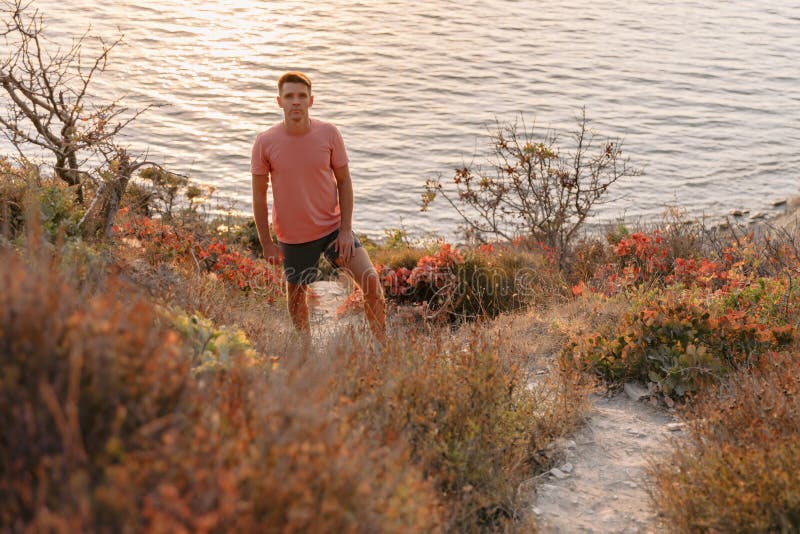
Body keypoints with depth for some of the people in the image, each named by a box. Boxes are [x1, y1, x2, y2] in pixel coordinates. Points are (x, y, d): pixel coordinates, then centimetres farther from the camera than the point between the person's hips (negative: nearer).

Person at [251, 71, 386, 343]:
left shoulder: (329, 134, -10)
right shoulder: (265, 143, -12)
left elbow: (344, 181, -1)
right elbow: (259, 195, -4)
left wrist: (346, 229, -8)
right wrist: (266, 244, -4)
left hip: (333, 227, 0)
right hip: (292, 237, 0)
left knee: (371, 280, -12)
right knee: (296, 296, 12)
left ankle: (382, 344, 5)